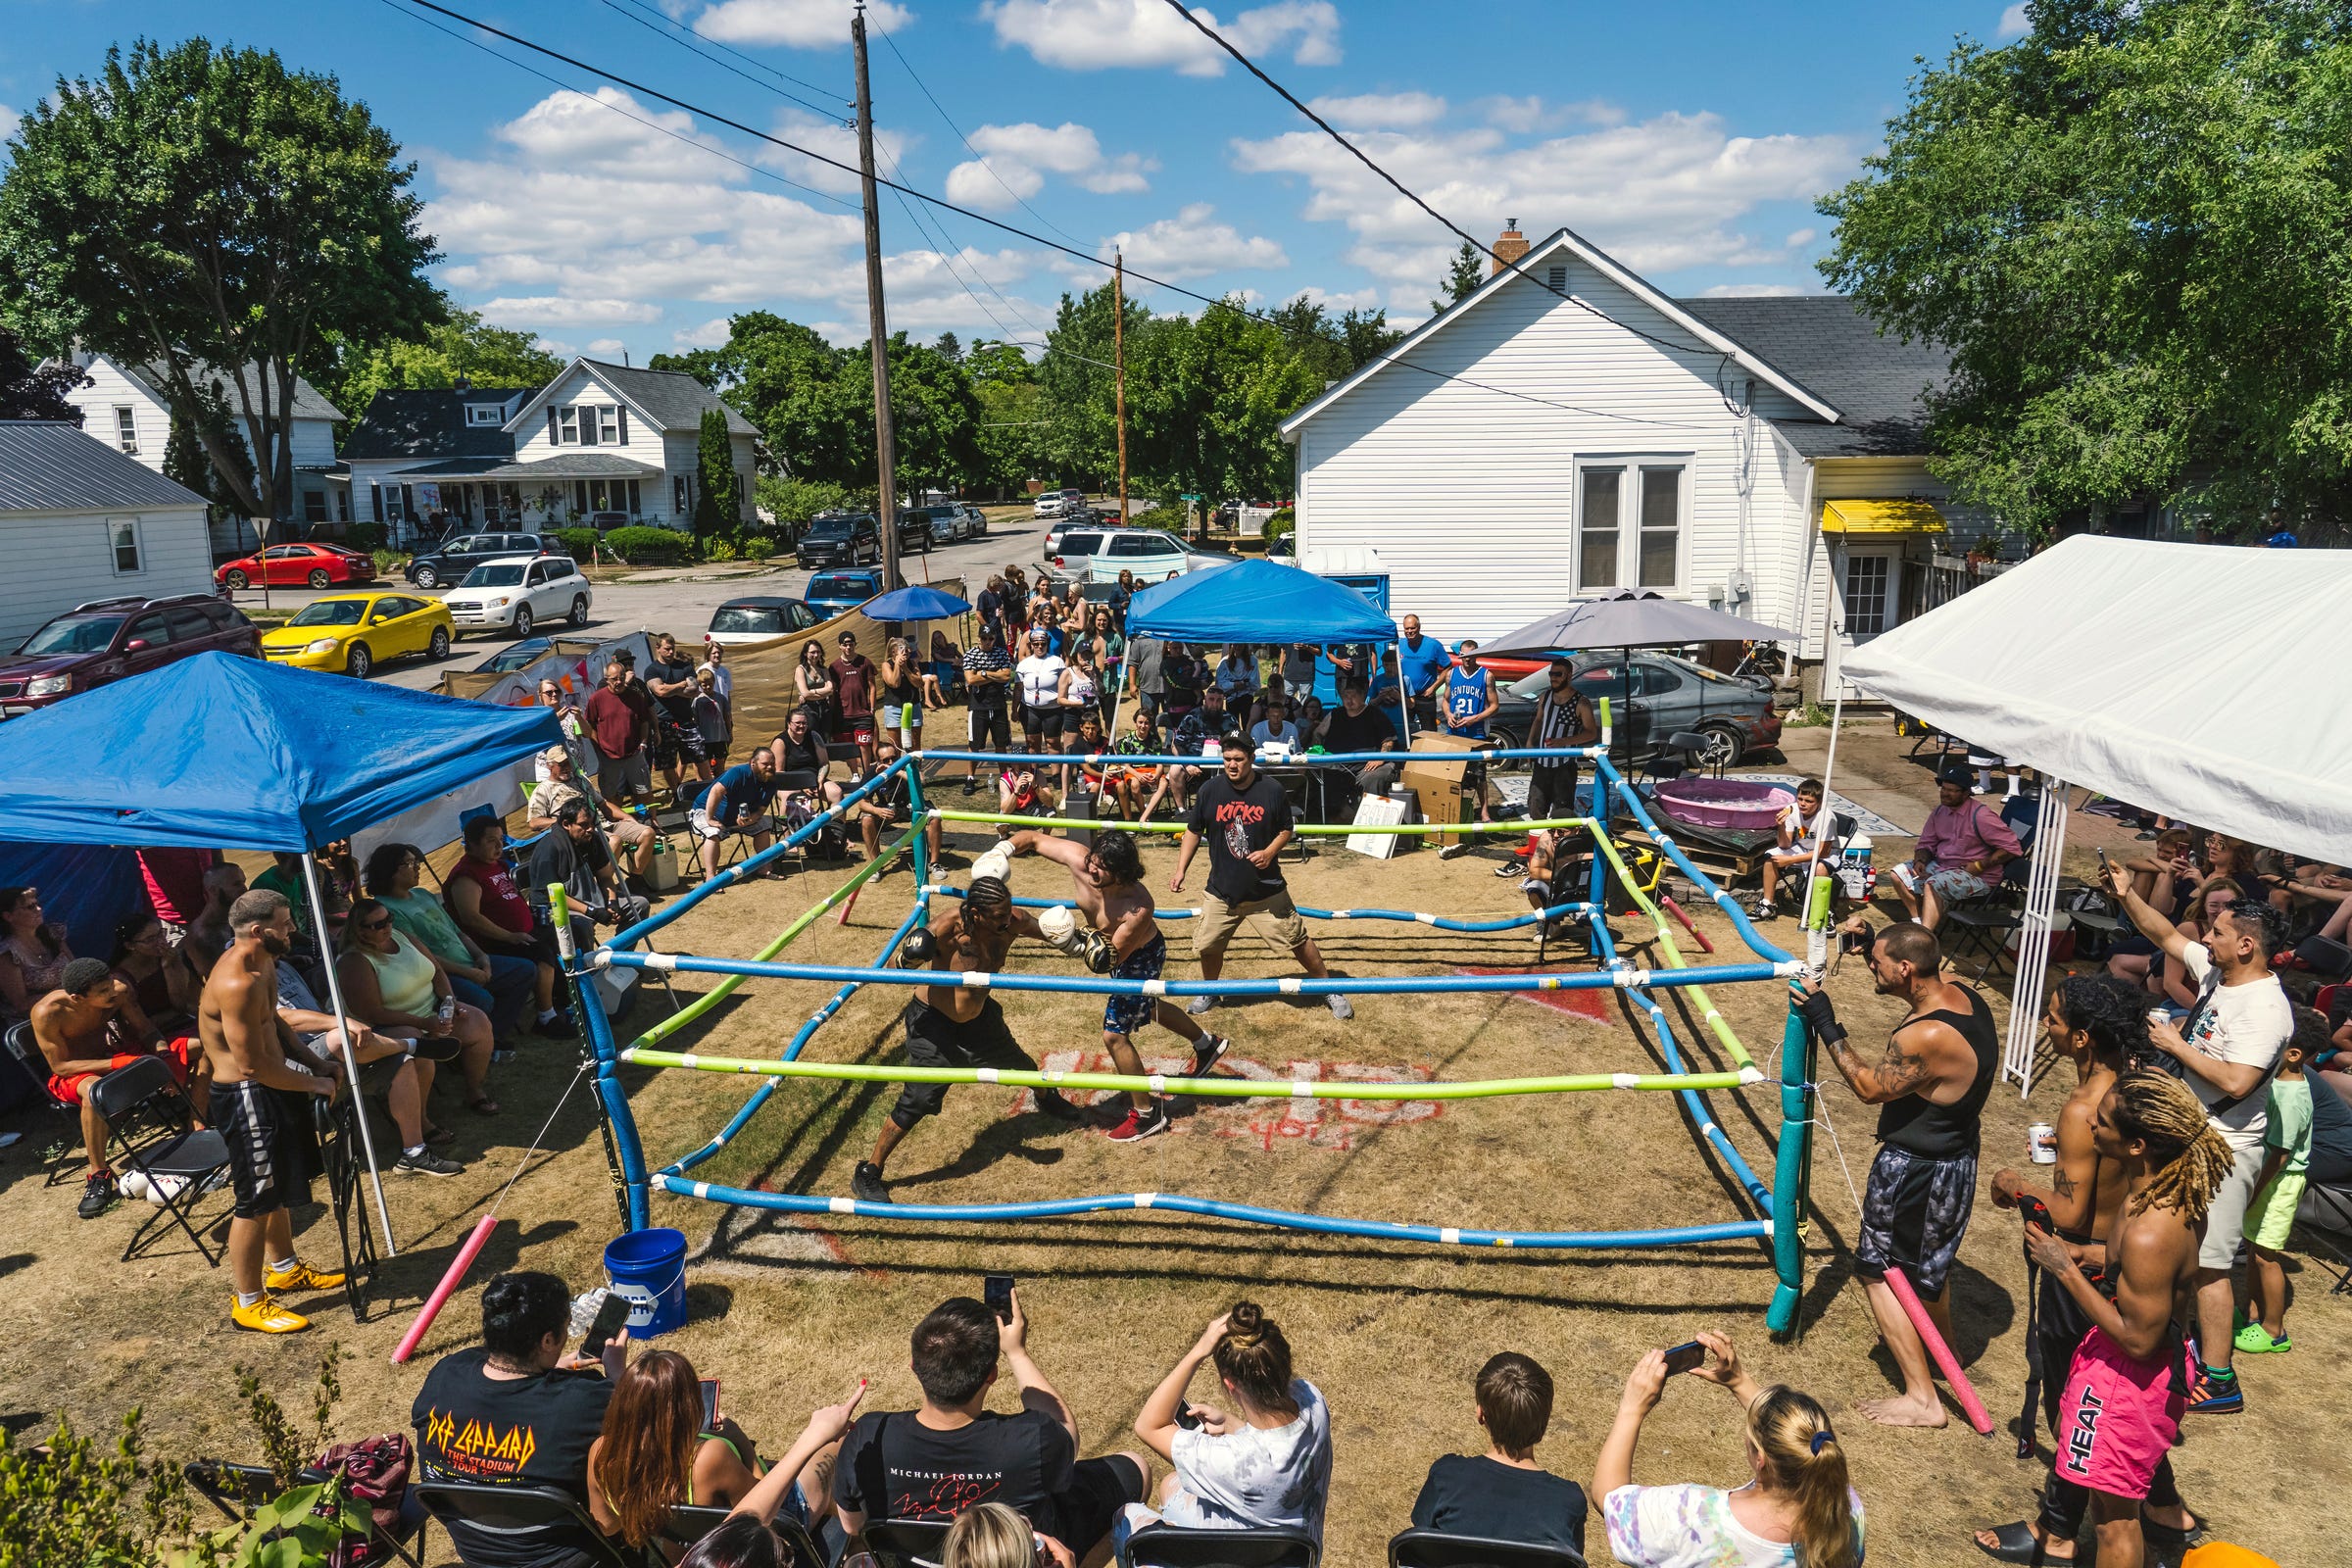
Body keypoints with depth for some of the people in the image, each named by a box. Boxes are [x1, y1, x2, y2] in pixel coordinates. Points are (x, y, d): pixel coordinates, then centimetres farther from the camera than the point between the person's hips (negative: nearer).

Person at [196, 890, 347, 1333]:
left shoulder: (263, 963, 3)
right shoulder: (236, 983, -29)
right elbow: (253, 1065, -26)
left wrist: (316, 1062, 9)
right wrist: (313, 1084, -14)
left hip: (272, 1084, 10)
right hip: (244, 1097, -10)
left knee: (281, 1186, 24)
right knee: (256, 1201, 2)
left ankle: (285, 1268, 43)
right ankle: (249, 1303, 16)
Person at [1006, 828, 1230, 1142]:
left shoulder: (1138, 907, -42)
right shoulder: (1077, 859, -31)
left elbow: (1111, 958, -35)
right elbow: (1032, 838, -18)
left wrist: (1074, 944, -51)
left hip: (1141, 957, -8)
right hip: (1111, 946, 8)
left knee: (1114, 1035, -6)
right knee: (1145, 1007, 31)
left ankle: (1147, 1115, 14)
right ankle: (1208, 1044, 56)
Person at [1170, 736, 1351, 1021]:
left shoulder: (1272, 790, -11)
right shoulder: (1210, 790, -7)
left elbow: (1286, 829, 2)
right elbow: (1194, 831, 5)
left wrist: (1269, 852, -17)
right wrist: (1180, 870, 0)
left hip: (1267, 890, -2)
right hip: (1221, 889, 2)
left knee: (1297, 940, 4)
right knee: (1207, 946, 8)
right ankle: (1209, 992, 37)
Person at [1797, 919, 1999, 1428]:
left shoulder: (1928, 1036, -33)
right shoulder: (1962, 994, -6)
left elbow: (1869, 1088, -20)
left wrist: (1826, 1027, -19)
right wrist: (1871, 944, 4)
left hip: (1917, 1170, -10)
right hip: (1954, 1155, 10)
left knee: (1881, 1271, 4)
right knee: (1924, 1262, 30)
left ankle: (1922, 1399, 11)